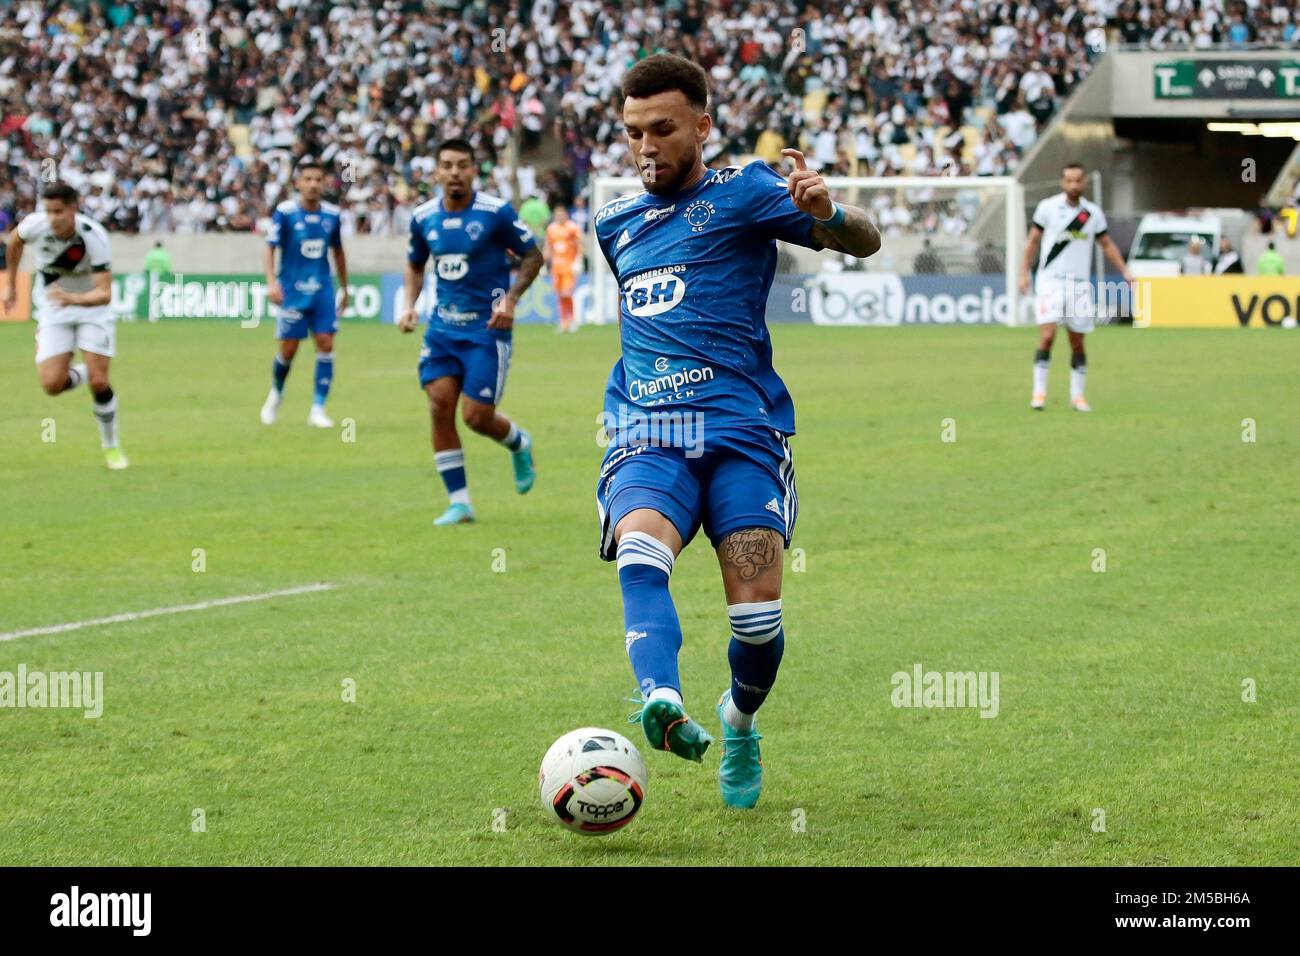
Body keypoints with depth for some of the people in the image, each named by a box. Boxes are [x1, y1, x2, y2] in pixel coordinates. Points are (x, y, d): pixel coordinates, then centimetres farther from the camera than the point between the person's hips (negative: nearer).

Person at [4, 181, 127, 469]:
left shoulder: (94, 237, -29)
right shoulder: (34, 225, -21)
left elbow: (104, 293, -33)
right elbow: (14, 240, 6)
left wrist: (73, 299, -51)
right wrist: (11, 285, 14)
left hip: (91, 306, -2)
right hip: (53, 309, 2)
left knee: (98, 381, -12)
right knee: (52, 384, -13)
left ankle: (111, 446, 12)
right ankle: (82, 373, 24)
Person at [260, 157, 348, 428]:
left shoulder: (331, 214, 3)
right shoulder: (285, 212, -8)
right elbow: (270, 248, -7)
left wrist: (344, 288, 19)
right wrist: (271, 282, -20)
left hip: (323, 291, 3)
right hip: (293, 291, -3)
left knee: (326, 345, -7)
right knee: (289, 350, 1)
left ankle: (318, 409, -2)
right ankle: (276, 393, 31)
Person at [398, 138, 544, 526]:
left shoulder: (496, 212, -11)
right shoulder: (424, 217, 3)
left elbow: (533, 256, -2)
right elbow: (415, 264, 20)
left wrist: (511, 299, -15)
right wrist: (410, 305, 4)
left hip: (486, 328, -4)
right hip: (443, 326, 4)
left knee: (476, 416, -7)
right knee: (440, 406, -8)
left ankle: (519, 444, 30)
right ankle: (459, 503, 0)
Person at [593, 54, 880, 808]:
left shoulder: (742, 192, 4)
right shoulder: (616, 221, 21)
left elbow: (866, 242, -7)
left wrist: (827, 214, -29)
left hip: (740, 430, -3)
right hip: (646, 434, 3)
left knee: (758, 613, -12)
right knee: (640, 552, -30)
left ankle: (741, 721, 20)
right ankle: (663, 703, -53)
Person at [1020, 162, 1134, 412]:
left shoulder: (1093, 213, 5)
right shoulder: (1048, 207, -2)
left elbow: (1107, 244, 14)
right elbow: (1033, 241, 6)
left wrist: (1125, 271, 5)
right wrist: (1024, 273, 2)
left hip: (1080, 283, 3)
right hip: (1050, 280, -3)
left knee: (1078, 342, 5)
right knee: (1047, 334, -15)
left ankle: (1077, 395, 14)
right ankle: (1039, 392, -10)